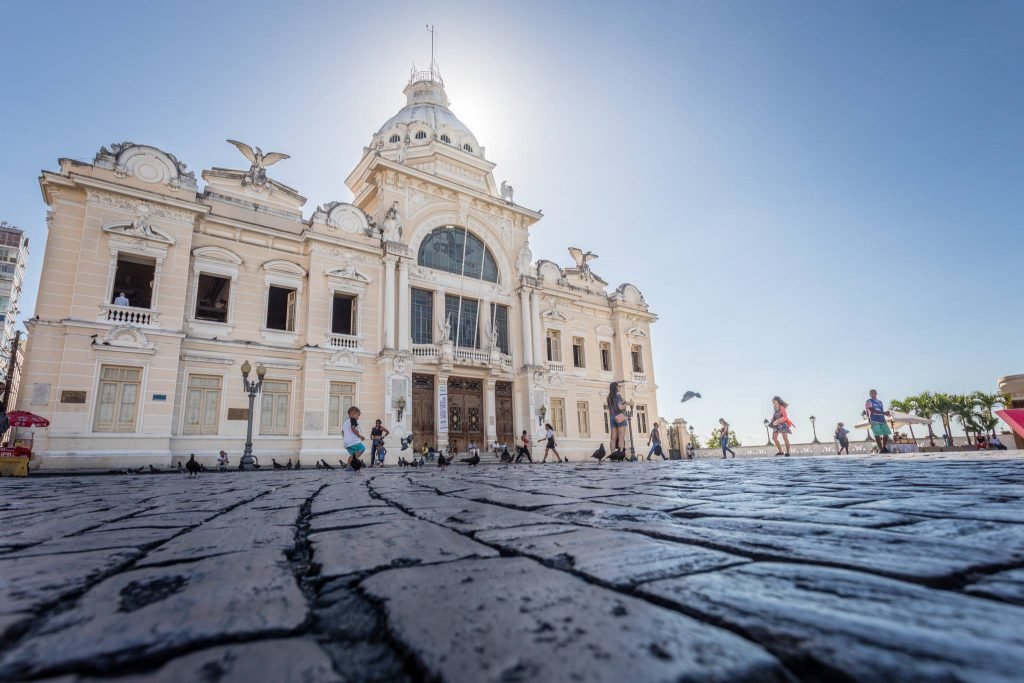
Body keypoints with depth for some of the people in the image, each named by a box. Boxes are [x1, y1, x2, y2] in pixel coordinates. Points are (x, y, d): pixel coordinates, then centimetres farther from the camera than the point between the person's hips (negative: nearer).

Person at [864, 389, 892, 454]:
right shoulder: (868, 401, 2)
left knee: (886, 434, 1)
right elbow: (872, 410, -12)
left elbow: (882, 411, 24)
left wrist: (886, 413, 0)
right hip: (874, 420, -7)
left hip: (882, 420, 7)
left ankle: (884, 448, 17)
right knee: (877, 435, -12)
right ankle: (881, 449, -8)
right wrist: (883, 413, -18)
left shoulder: (880, 402, 24)